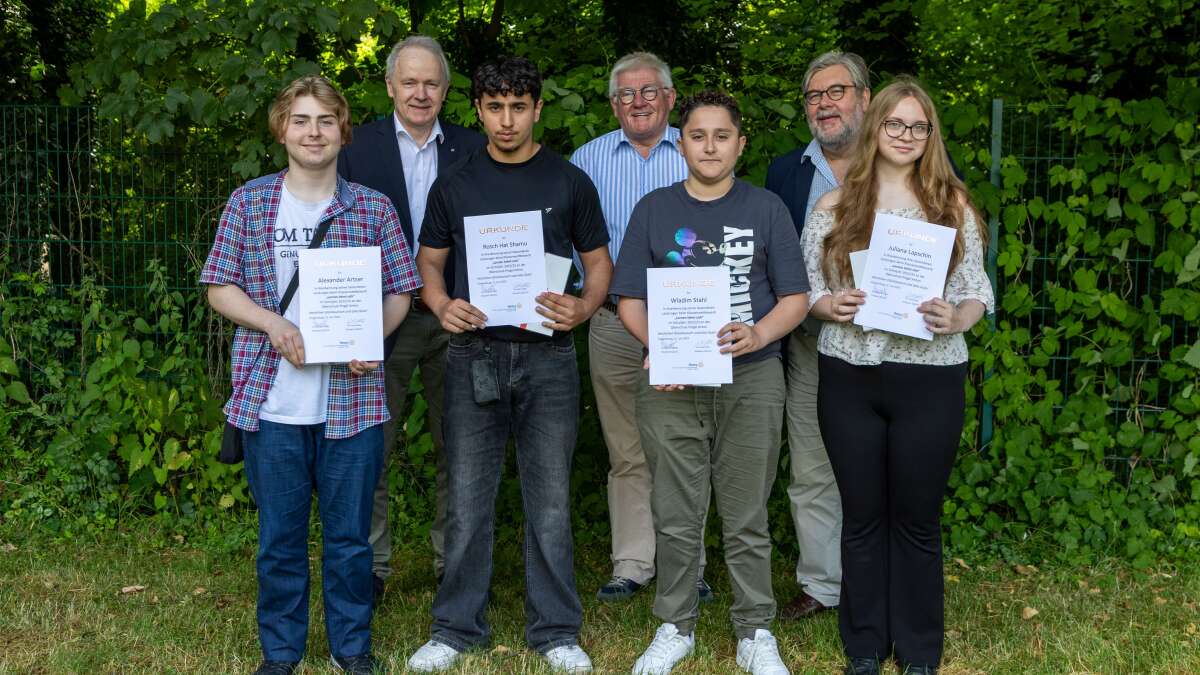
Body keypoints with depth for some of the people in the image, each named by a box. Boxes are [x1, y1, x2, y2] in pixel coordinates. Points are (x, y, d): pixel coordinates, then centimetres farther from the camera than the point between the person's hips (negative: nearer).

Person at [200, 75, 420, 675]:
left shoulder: (374, 208, 5)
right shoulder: (249, 203, 4)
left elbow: (399, 292, 8)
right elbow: (220, 287, 5)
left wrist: (371, 337, -12)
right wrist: (273, 324, -13)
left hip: (353, 396, 0)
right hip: (271, 399, 0)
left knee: (349, 534, 9)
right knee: (280, 534, 10)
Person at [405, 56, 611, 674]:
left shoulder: (569, 182, 4)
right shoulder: (454, 185, 7)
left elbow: (598, 260, 9)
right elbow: (429, 261, 13)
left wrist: (583, 308, -11)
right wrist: (442, 305, -8)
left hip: (548, 355, -1)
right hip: (473, 353, 1)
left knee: (550, 500, 5)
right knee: (467, 500, 5)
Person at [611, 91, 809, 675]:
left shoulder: (766, 209, 6)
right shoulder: (654, 209, 7)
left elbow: (795, 298, 3)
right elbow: (629, 301, 5)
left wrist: (758, 334, -17)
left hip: (751, 380, 0)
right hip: (670, 384, 1)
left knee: (747, 518, 6)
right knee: (676, 518, 7)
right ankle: (675, 626, 22)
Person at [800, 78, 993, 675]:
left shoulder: (952, 206, 3)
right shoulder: (834, 206, 4)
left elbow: (978, 292, 4)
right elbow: (803, 288, 6)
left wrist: (955, 319, -16)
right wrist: (827, 305, -15)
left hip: (929, 380, -1)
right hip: (849, 379, 1)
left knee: (917, 518, 8)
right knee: (863, 515, 11)